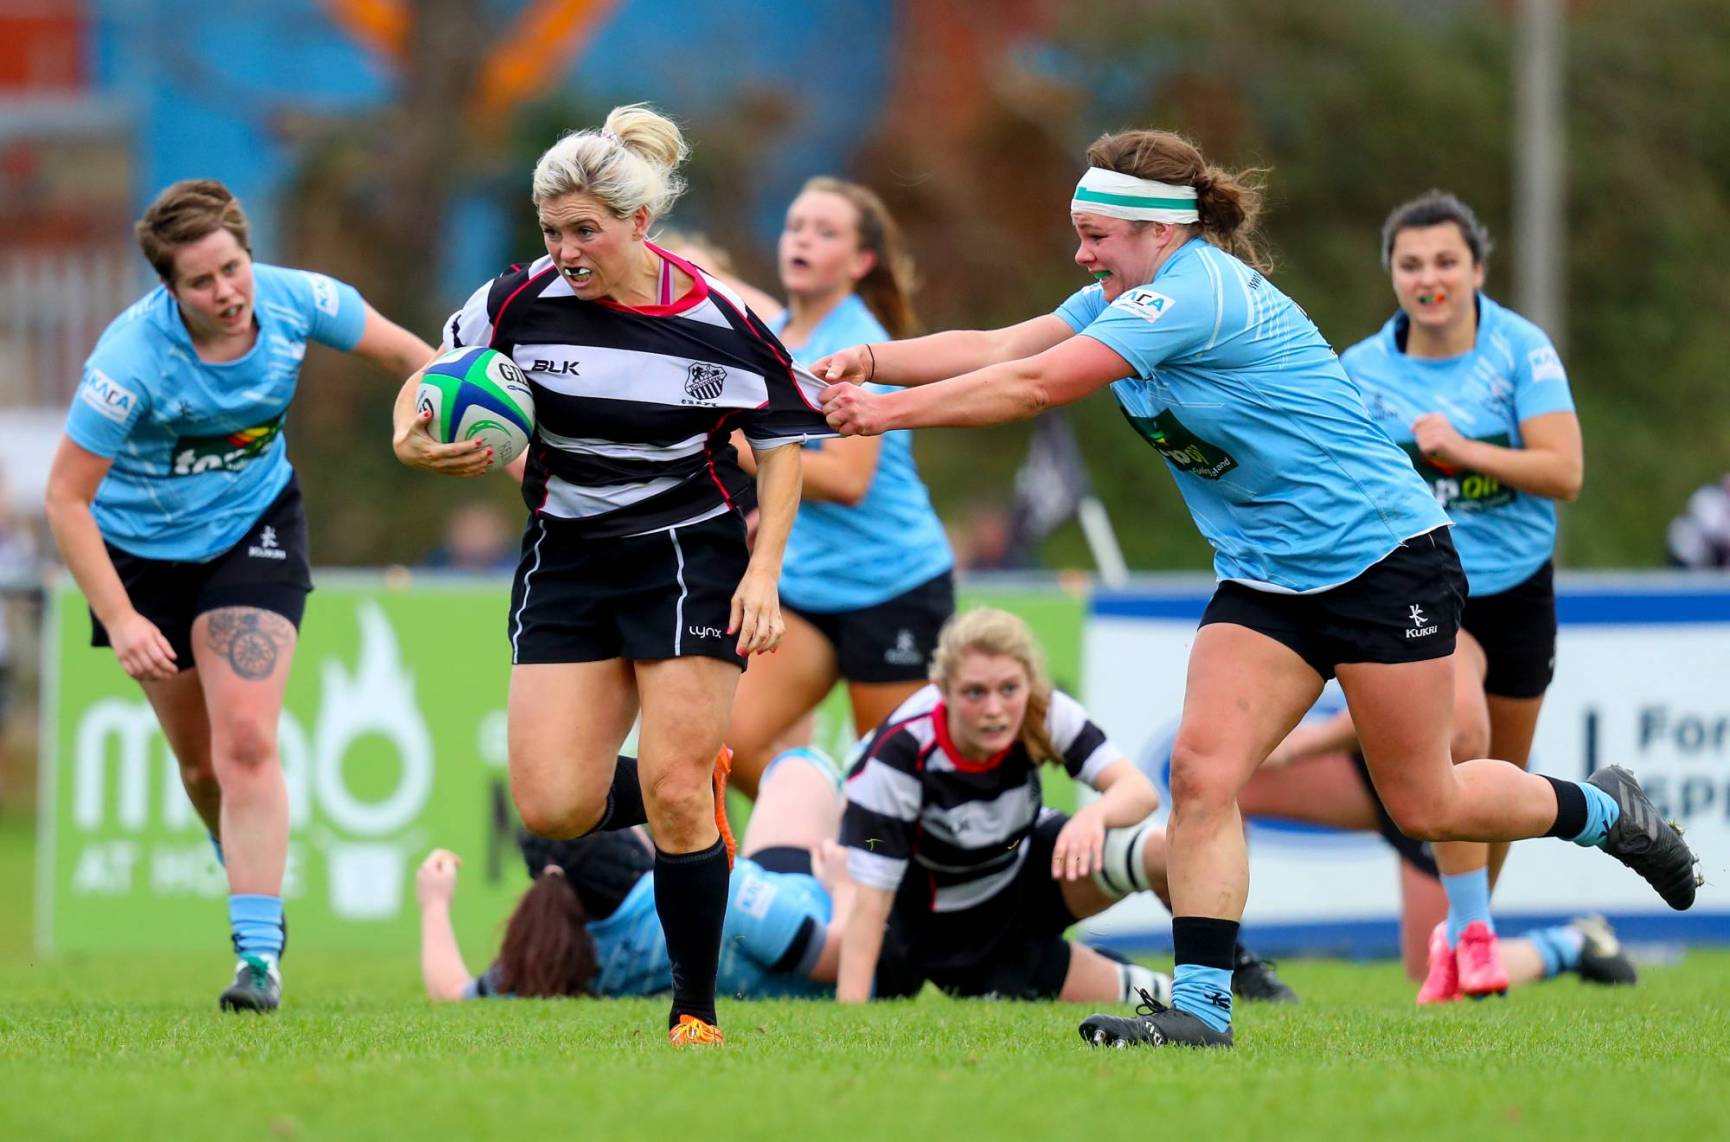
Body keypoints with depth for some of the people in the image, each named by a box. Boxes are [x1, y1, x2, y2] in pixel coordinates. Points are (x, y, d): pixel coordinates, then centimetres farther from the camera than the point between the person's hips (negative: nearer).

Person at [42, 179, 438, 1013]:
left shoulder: (293, 301, -20)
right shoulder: (133, 358, -30)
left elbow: (409, 356, -1)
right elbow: (66, 496, -23)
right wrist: (120, 621, -28)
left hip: (252, 534, 1)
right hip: (142, 550, -1)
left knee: (246, 745, -16)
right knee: (201, 763, 9)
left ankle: (259, 952, -16)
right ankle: (251, 872, 40)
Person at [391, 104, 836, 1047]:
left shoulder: (716, 324, -13)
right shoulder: (523, 302, -9)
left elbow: (782, 440, 0)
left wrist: (763, 571, -9)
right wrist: (413, 431, -18)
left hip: (689, 558, -3)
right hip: (565, 563, 3)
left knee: (673, 794, -10)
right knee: (552, 809, -6)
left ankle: (696, 1011, 5)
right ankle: (700, 794, 25)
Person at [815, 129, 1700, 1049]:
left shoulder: (1194, 291, -25)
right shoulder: (1123, 298, 4)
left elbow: (1033, 386, -27)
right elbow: (995, 349, -3)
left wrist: (888, 414, -24)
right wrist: (871, 362, -18)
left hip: (1382, 558, -8)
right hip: (1264, 579, 8)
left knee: (1425, 806, 3)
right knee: (1201, 772, -11)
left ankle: (1603, 811, 28)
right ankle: (1200, 1003, -12)